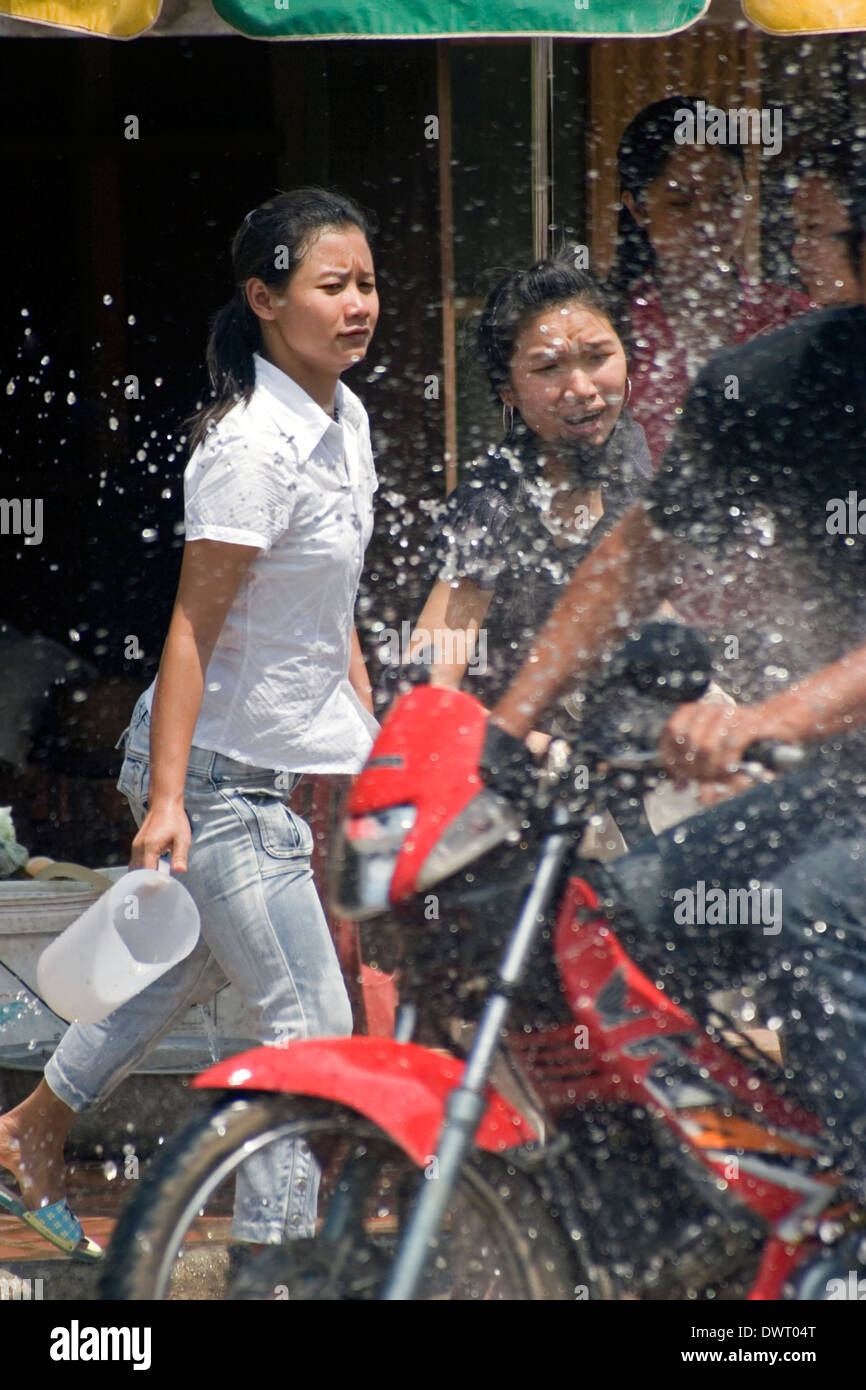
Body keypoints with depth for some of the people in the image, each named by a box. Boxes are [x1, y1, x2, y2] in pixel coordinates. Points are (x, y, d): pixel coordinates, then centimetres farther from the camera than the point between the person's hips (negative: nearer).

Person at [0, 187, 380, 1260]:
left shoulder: (345, 420, 5)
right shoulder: (251, 448, -23)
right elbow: (193, 628, -22)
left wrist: (369, 730, 18)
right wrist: (166, 797, -23)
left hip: (277, 773, 10)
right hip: (219, 777, -10)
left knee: (200, 962, 26)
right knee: (311, 1023, -7)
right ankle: (269, 1242, 3)